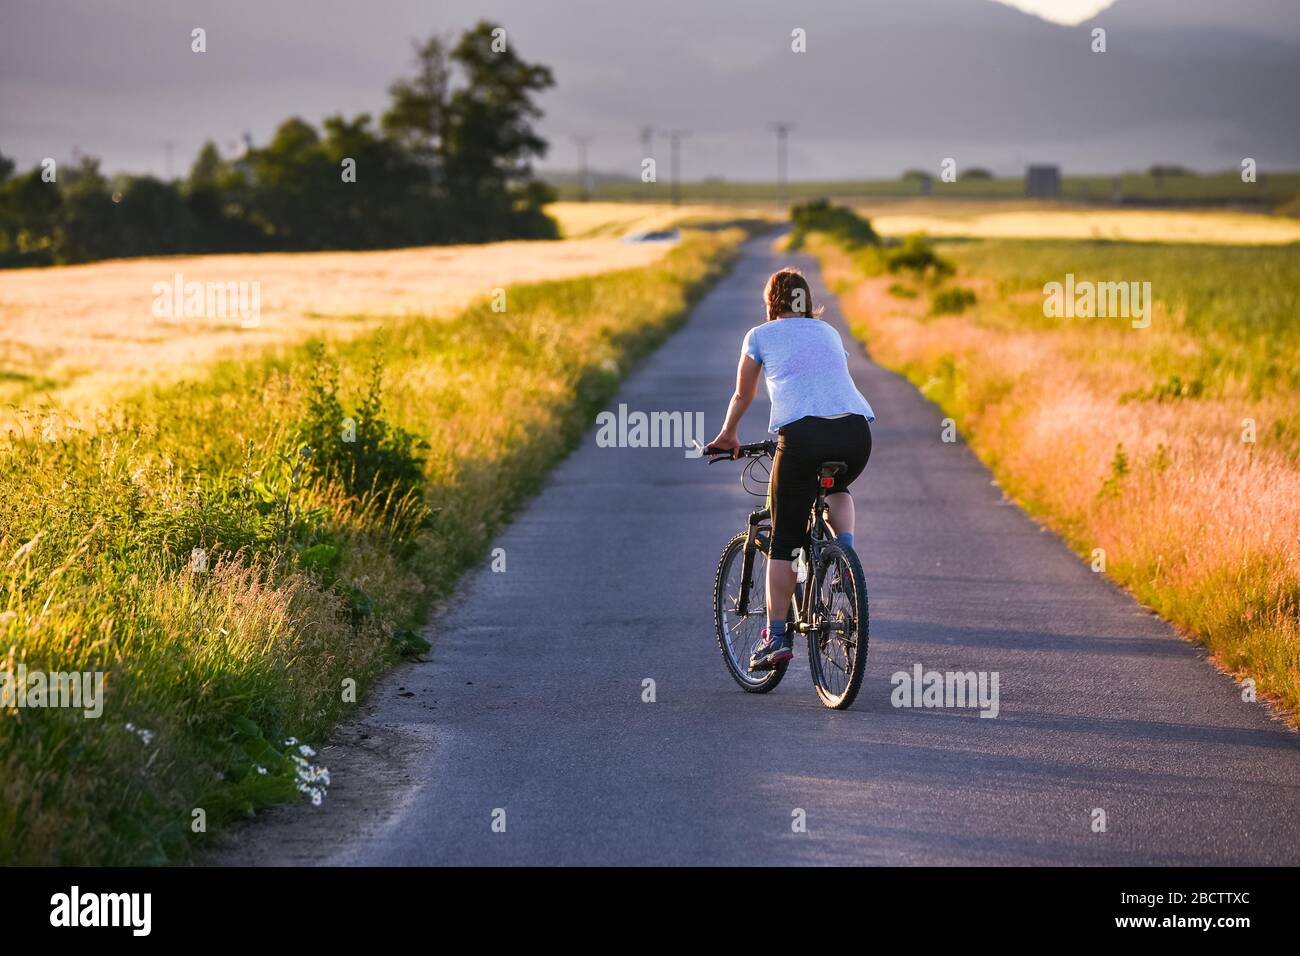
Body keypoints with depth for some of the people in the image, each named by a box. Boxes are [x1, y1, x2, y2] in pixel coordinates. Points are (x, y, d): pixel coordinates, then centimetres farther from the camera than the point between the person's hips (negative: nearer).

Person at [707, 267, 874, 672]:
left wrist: (728, 435, 47)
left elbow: (742, 396, 28)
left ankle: (776, 636, 4)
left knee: (785, 539, 6)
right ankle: (846, 553, 10)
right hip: (856, 431, 4)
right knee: (837, 490, 36)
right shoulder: (829, 333, 28)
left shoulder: (760, 336, 18)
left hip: (803, 434, -4)